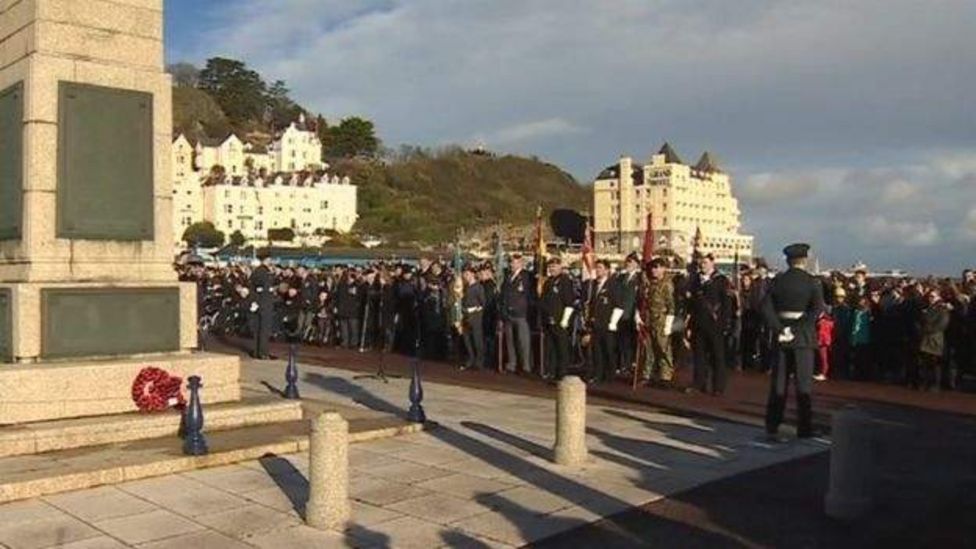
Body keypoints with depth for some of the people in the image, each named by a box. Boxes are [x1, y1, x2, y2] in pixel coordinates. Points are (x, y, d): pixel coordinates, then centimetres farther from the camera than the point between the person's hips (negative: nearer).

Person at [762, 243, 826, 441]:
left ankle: (772, 427, 9)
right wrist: (797, 329, -16)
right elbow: (818, 309, -17)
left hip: (782, 337, 3)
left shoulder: (777, 281, 2)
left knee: (778, 382, 8)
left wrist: (778, 329, -10)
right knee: (804, 382, 6)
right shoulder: (812, 282, -6)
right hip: (803, 336, -3)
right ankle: (804, 428, 10)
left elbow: (766, 307, -7)